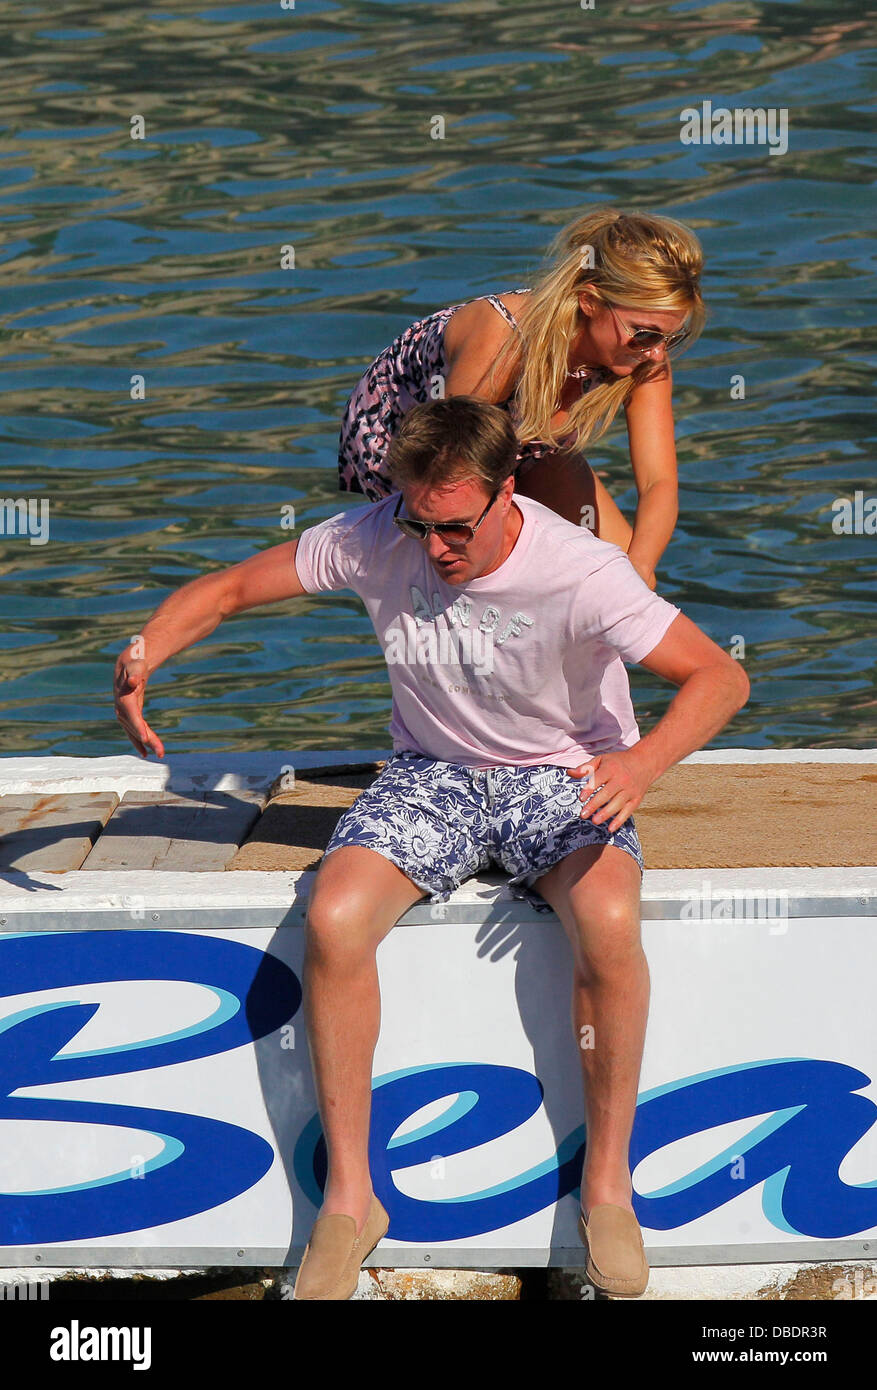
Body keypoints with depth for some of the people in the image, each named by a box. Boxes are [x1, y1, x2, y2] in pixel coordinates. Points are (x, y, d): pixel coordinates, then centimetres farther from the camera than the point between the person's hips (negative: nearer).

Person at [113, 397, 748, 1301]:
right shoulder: (376, 540, -14)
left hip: (563, 776, -3)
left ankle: (607, 1182, -16)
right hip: (433, 775, 3)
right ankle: (349, 1197, -14)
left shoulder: (579, 572, -23)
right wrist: (142, 656, -26)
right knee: (332, 919, -27)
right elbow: (228, 589, -5)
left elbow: (720, 677, -23)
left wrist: (642, 764, -42)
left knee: (608, 921, -35)